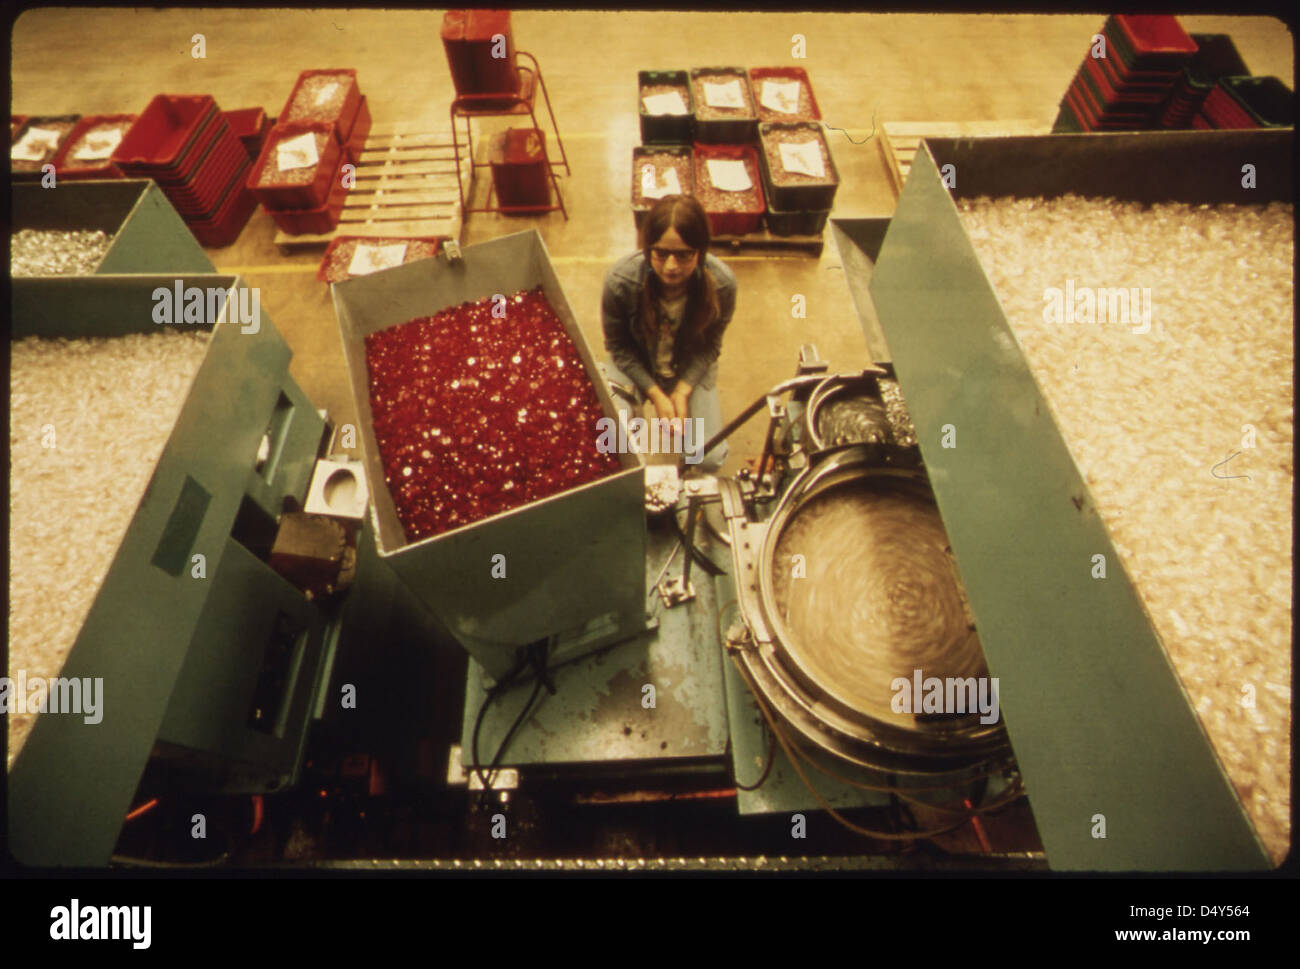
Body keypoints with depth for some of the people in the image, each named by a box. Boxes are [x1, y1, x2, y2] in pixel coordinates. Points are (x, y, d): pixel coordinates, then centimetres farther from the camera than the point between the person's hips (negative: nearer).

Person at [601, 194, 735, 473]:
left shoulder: (722, 283, -26)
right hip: (636, 366, 0)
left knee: (711, 459, -13)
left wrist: (683, 391, -20)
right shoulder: (621, 281, -29)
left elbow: (709, 346, -8)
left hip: (690, 368, 1)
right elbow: (617, 345, -12)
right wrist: (655, 394, -19)